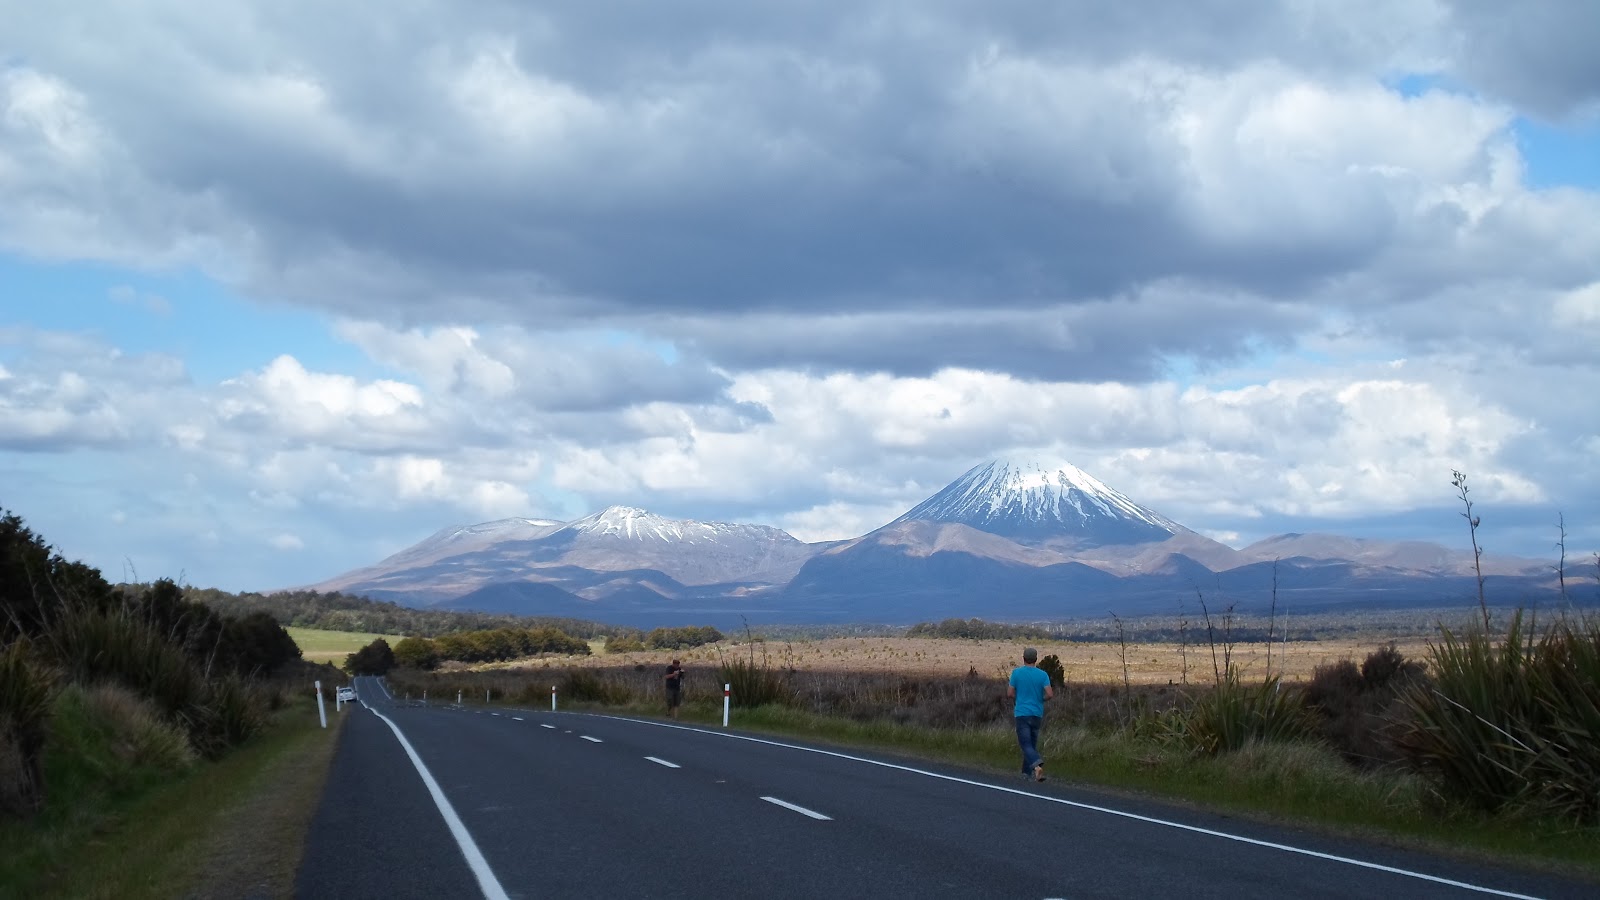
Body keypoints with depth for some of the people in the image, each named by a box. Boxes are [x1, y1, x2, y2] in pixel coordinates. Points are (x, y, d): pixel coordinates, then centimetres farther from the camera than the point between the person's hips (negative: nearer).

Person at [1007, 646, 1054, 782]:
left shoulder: (1016, 673, -4)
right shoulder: (1043, 675, -1)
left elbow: (1010, 694, -2)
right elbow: (1050, 694, -9)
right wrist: (1041, 699, 12)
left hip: (1022, 713, -3)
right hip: (1037, 714, 3)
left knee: (1026, 744, -9)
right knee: (1032, 743, 16)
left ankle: (1037, 764, -33)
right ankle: (1027, 772, 21)